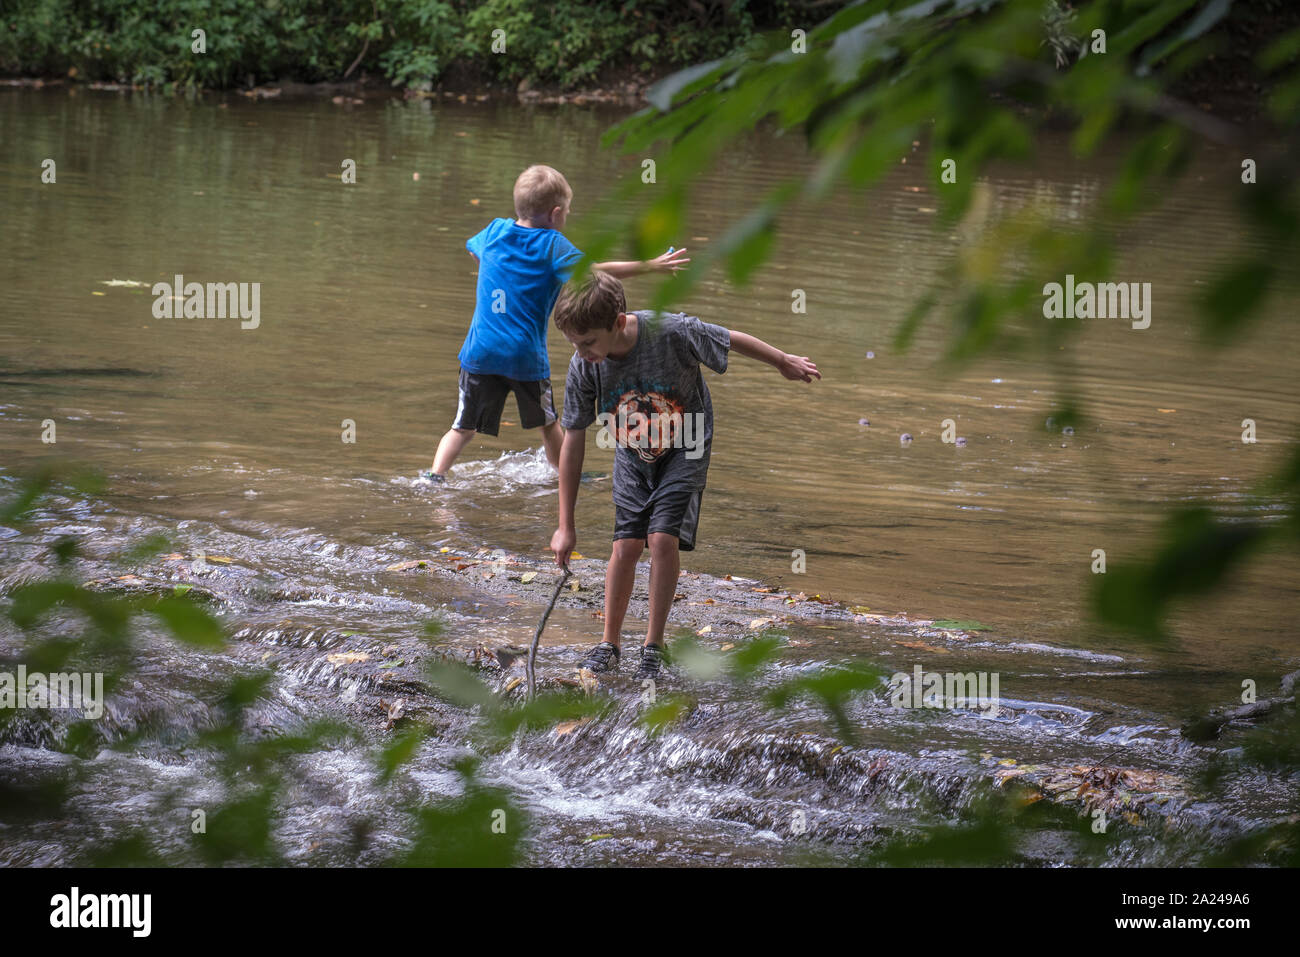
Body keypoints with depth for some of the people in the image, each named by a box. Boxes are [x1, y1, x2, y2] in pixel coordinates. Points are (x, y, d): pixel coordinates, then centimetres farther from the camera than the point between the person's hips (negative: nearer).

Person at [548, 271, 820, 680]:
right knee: (626, 544, -5)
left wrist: (784, 362, 4)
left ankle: (654, 645, -2)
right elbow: (573, 442, -15)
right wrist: (566, 526, -12)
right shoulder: (583, 367, -24)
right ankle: (610, 644, 12)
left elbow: (732, 340, -14)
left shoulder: (671, 332, -34)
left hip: (685, 449, -2)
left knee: (664, 537, -15)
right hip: (633, 457, 2)